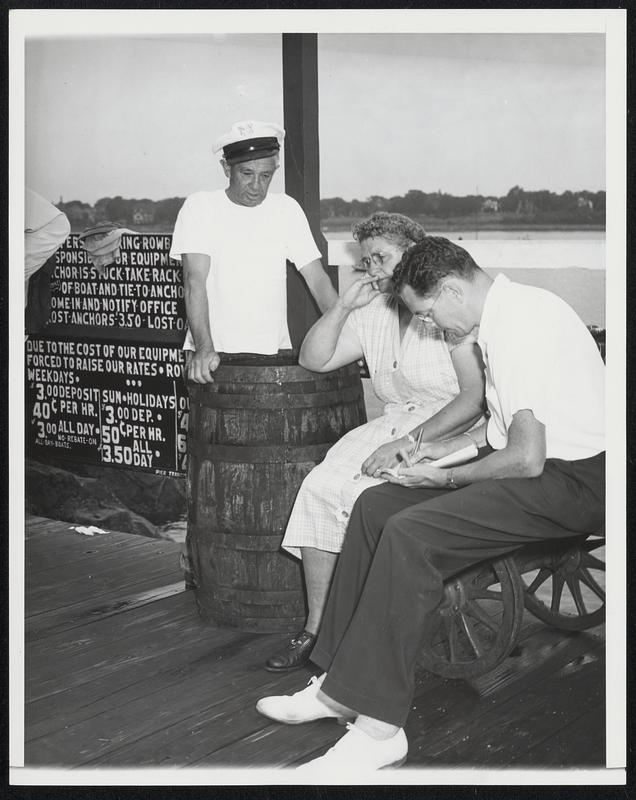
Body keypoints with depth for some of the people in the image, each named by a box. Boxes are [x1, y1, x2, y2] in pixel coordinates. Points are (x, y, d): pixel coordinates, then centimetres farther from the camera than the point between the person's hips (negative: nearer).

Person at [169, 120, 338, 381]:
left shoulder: (287, 209, 7)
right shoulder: (199, 207, -1)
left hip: (274, 352, 2)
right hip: (217, 355, -2)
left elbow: (318, 280, 5)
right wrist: (204, 347, -24)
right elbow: (195, 281, -10)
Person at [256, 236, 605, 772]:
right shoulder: (506, 313, 12)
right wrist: (455, 447, 13)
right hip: (543, 463, 10)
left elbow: (528, 459, -24)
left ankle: (378, 727, -19)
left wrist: (447, 477, -10)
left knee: (410, 533, -25)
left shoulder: (521, 323, -20)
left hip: (572, 483, -10)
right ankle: (337, 685, 4)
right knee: (375, 505, 2)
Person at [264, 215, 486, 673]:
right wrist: (345, 304, 3)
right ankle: (315, 629, -9)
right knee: (319, 487, -16)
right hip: (396, 423, 7)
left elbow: (475, 399, -17)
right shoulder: (374, 312, 15)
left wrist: (408, 443, -23)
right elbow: (314, 359, 16)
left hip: (454, 432, -7)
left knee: (362, 497, -27)